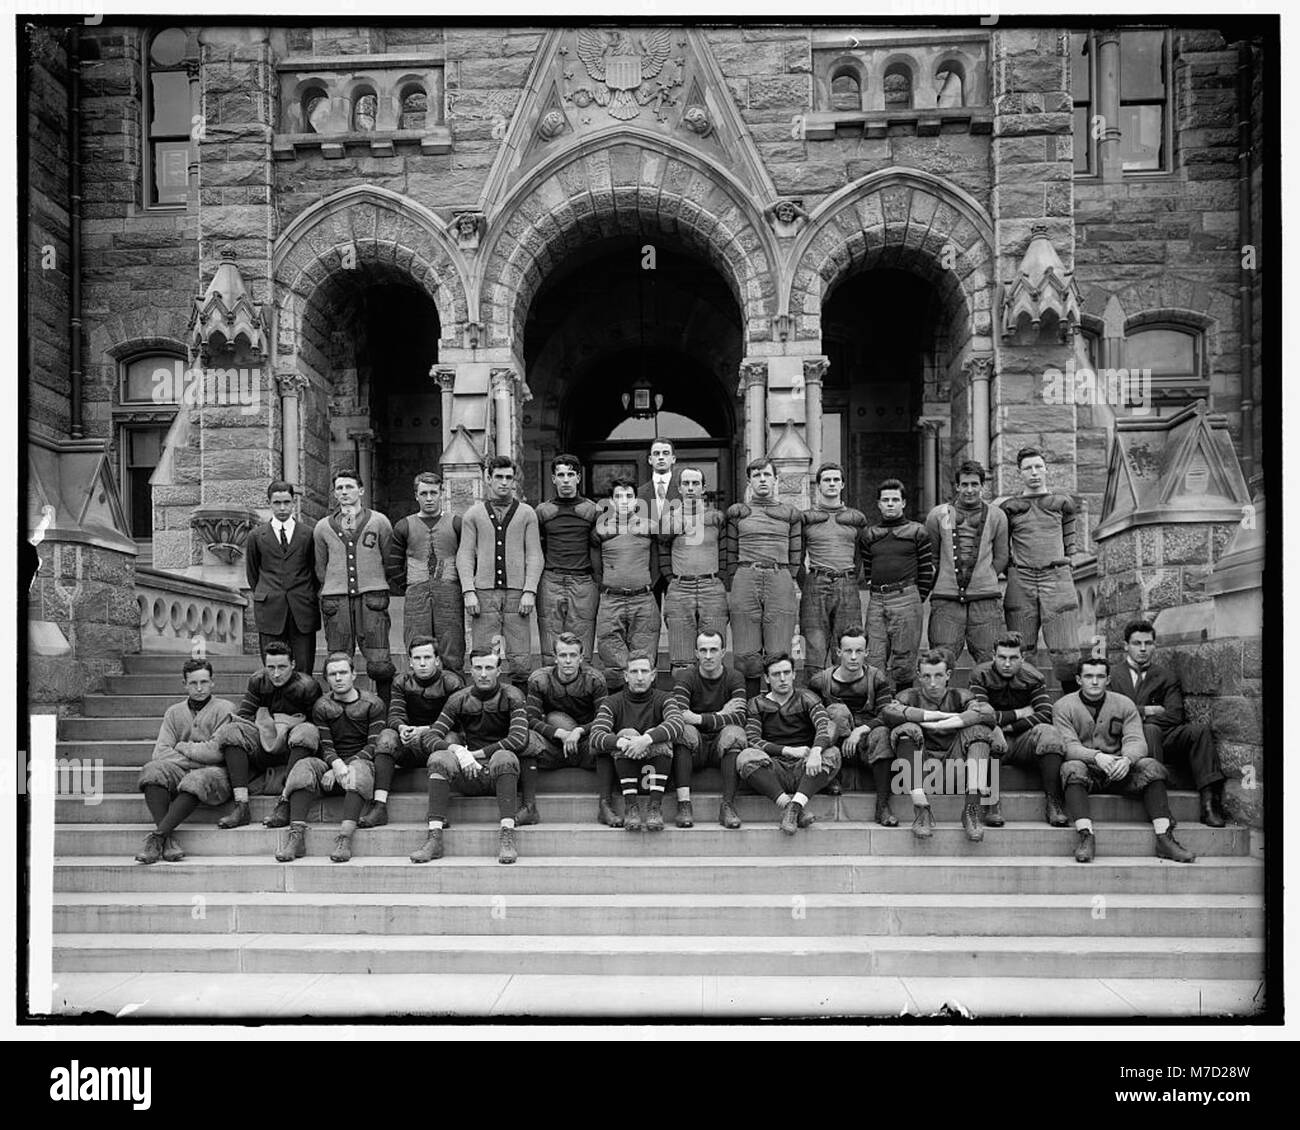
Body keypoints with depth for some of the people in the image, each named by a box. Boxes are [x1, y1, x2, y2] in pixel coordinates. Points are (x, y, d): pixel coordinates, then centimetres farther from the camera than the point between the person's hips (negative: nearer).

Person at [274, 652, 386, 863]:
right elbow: (325, 746, 1)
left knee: (359, 769, -37)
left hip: (361, 761, -2)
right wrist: (337, 765, -22)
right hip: (330, 765, 2)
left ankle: (345, 837, -50)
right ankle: (296, 836, -39)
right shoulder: (321, 707, 12)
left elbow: (374, 744, -4)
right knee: (304, 766, -28)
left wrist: (347, 766, -17)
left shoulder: (373, 704, 6)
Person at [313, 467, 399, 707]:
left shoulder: (379, 522, 7)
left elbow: (389, 561, 14)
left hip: (371, 597, -2)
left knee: (379, 663, -9)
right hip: (336, 600, 2)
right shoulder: (323, 527, 12)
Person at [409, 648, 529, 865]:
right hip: (469, 775, 3)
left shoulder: (511, 697, -1)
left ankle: (507, 835, -39)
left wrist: (476, 754, -12)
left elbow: (519, 740, -15)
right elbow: (430, 737, -1)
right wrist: (458, 750, -20)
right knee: (439, 759, -25)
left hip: (500, 774, -2)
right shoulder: (459, 700, 7)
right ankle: (434, 837, -30)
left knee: (505, 757, -35)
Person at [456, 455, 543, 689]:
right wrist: (468, 591, -5)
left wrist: (529, 591, -5)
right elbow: (465, 555, 7)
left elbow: (534, 556, 6)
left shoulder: (526, 513, 11)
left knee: (521, 660, -4)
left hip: (516, 592, 0)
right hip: (484, 592, 0)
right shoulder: (473, 514, 11)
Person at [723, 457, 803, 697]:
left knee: (779, 656, -4)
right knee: (747, 656, -3)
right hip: (744, 582, 0)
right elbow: (729, 555, 11)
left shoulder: (791, 514, 13)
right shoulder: (737, 513, 12)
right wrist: (729, 589, 6)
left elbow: (796, 556, 14)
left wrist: (796, 588, 7)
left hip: (780, 582, 0)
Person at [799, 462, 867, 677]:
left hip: (847, 587, 1)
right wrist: (805, 586, 4)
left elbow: (860, 557, 19)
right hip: (815, 587, -1)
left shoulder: (856, 518, 14)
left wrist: (850, 582, 10)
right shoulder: (805, 518, 9)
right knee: (815, 648, -6)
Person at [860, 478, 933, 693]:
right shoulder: (869, 534, 16)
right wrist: (876, 591, 8)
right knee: (874, 660, 1)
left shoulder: (917, 532, 6)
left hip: (906, 598, -3)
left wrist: (917, 598, 1)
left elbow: (927, 570, 5)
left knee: (902, 659, -4)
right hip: (876, 601, 3)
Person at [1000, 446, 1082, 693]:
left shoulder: (1062, 503, 12)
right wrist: (1012, 573, 7)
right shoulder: (1009, 508, 10)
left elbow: (1069, 544, 18)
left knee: (1066, 654, -6)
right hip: (1020, 583, 0)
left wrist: (1062, 567, 9)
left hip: (1057, 579, 0)